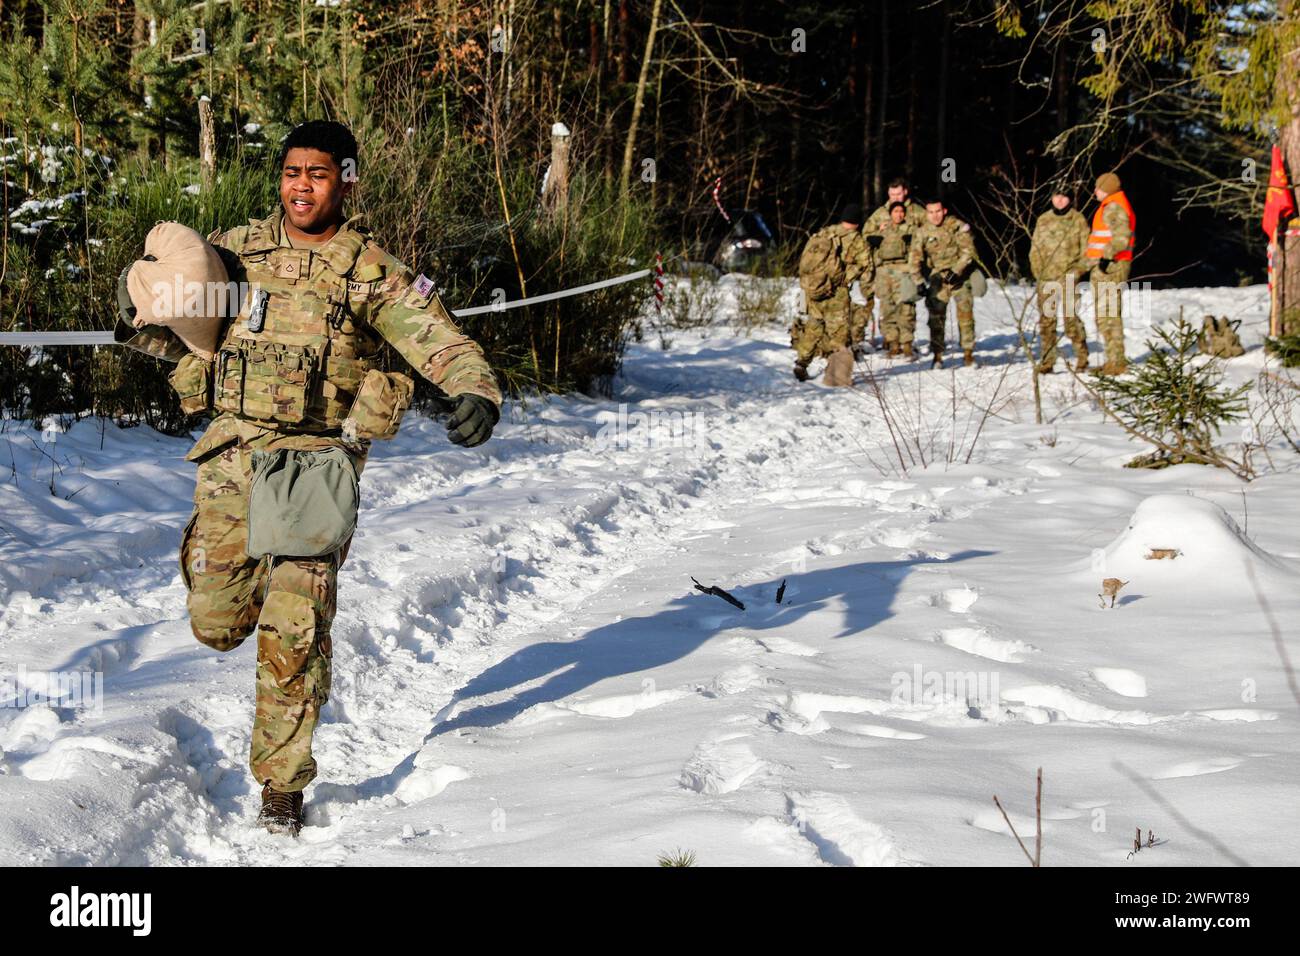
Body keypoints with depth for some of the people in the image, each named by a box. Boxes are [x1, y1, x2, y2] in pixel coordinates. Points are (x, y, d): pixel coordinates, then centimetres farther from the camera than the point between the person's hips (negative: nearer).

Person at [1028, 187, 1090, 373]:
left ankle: (1082, 359, -1)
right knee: (1046, 319, 2)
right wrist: (1038, 271, 5)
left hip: (1067, 277, -4)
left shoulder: (1078, 220, 4)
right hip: (1046, 278, 4)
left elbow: (1086, 249, 3)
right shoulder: (1043, 220, 15)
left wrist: (1077, 272, -7)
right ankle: (1046, 362, 6)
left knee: (1071, 317, -12)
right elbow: (1035, 248, 18)